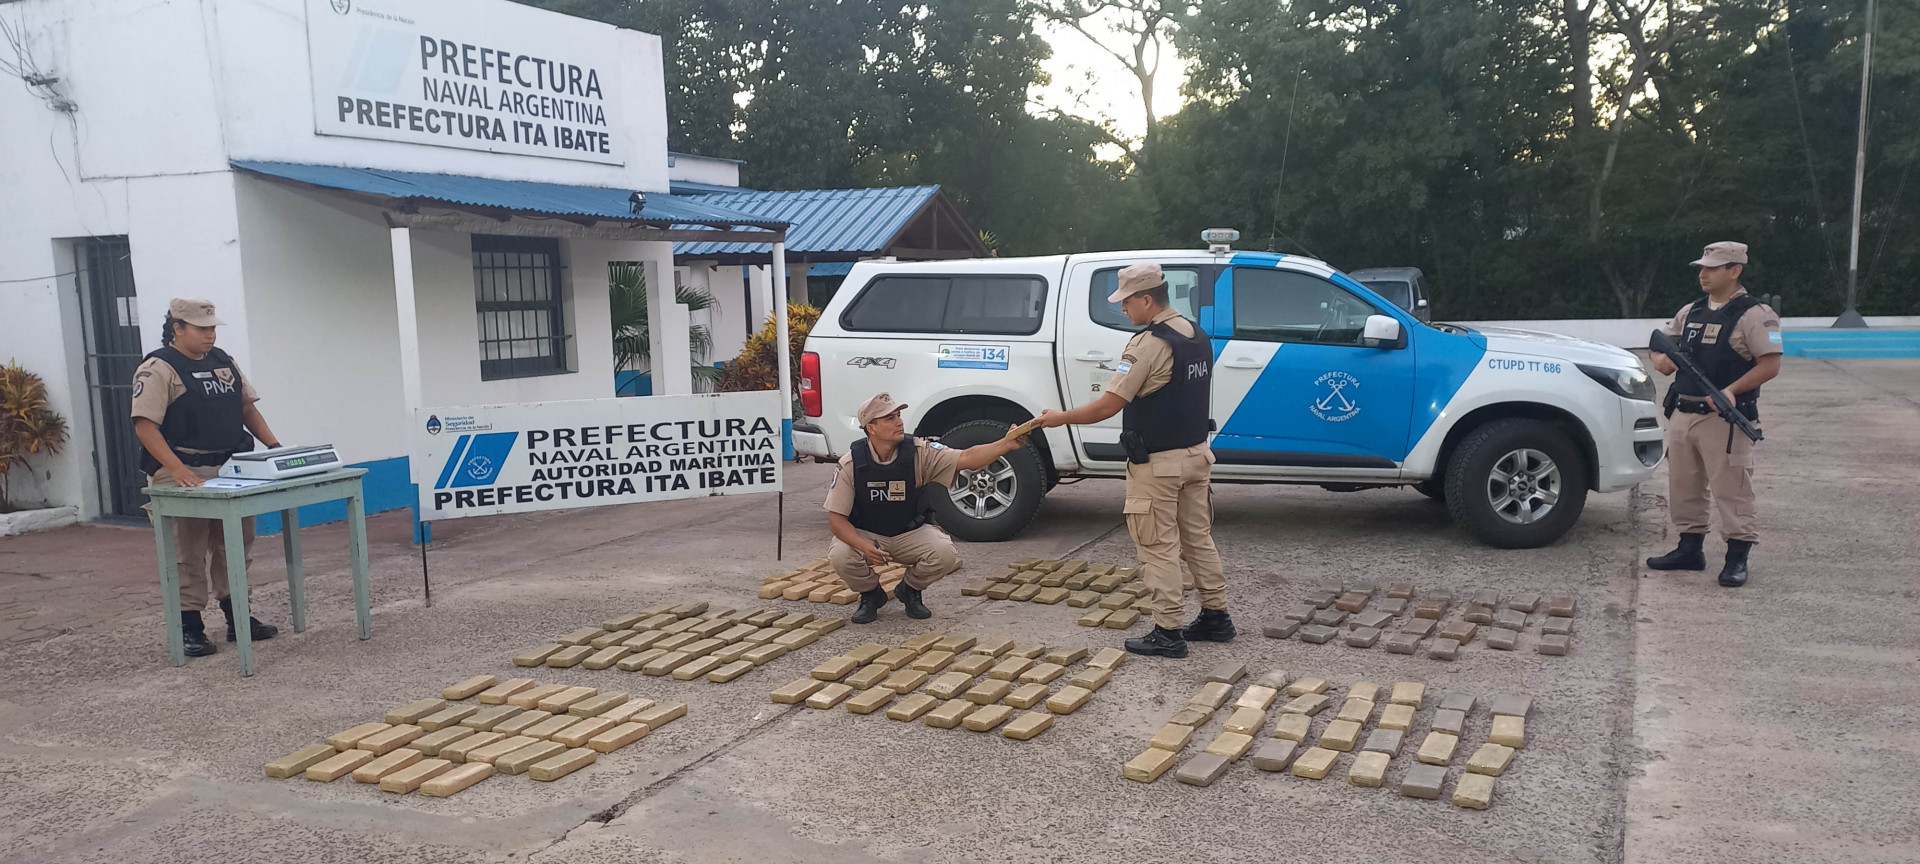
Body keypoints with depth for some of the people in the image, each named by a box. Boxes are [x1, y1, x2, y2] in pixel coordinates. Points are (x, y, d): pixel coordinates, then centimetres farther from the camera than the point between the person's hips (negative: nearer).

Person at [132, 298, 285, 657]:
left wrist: (273, 445, 5)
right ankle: (189, 628, 8)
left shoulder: (224, 362, 14)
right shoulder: (158, 369, -8)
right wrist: (177, 469, -26)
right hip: (183, 473, -7)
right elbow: (145, 425, -16)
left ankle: (237, 617, 23)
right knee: (188, 555, 0)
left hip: (230, 469, 7)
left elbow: (246, 407, 19)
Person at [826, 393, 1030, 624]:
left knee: (945, 553, -27)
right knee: (841, 557, -32)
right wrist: (863, 546, -36)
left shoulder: (919, 452, -17)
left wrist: (1007, 444, -44)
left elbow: (966, 458, -27)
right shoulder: (851, 464, -19)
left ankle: (910, 590, 7)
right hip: (865, 535, -1)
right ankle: (870, 594, 4)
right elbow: (836, 518, -17)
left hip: (910, 533, 1)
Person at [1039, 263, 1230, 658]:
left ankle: (1167, 632, 4)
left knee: (1159, 547, 0)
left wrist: (1060, 418, -10)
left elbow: (1107, 406, -22)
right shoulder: (1198, 336, 7)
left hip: (1158, 463, -8)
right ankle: (1215, 616, 25)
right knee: (1198, 538, 17)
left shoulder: (1148, 344, -20)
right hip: (1196, 454, 9)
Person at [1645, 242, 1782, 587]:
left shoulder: (1754, 315, -7)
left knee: (1731, 487, -5)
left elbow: (1770, 365, -13)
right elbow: (1661, 347, 22)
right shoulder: (1690, 312, 15)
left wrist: (1732, 390, -25)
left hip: (1724, 418, -7)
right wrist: (1661, 360, -2)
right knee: (1683, 485, 13)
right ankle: (1689, 549, 24)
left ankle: (1737, 558, 2)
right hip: (1682, 414, 8)